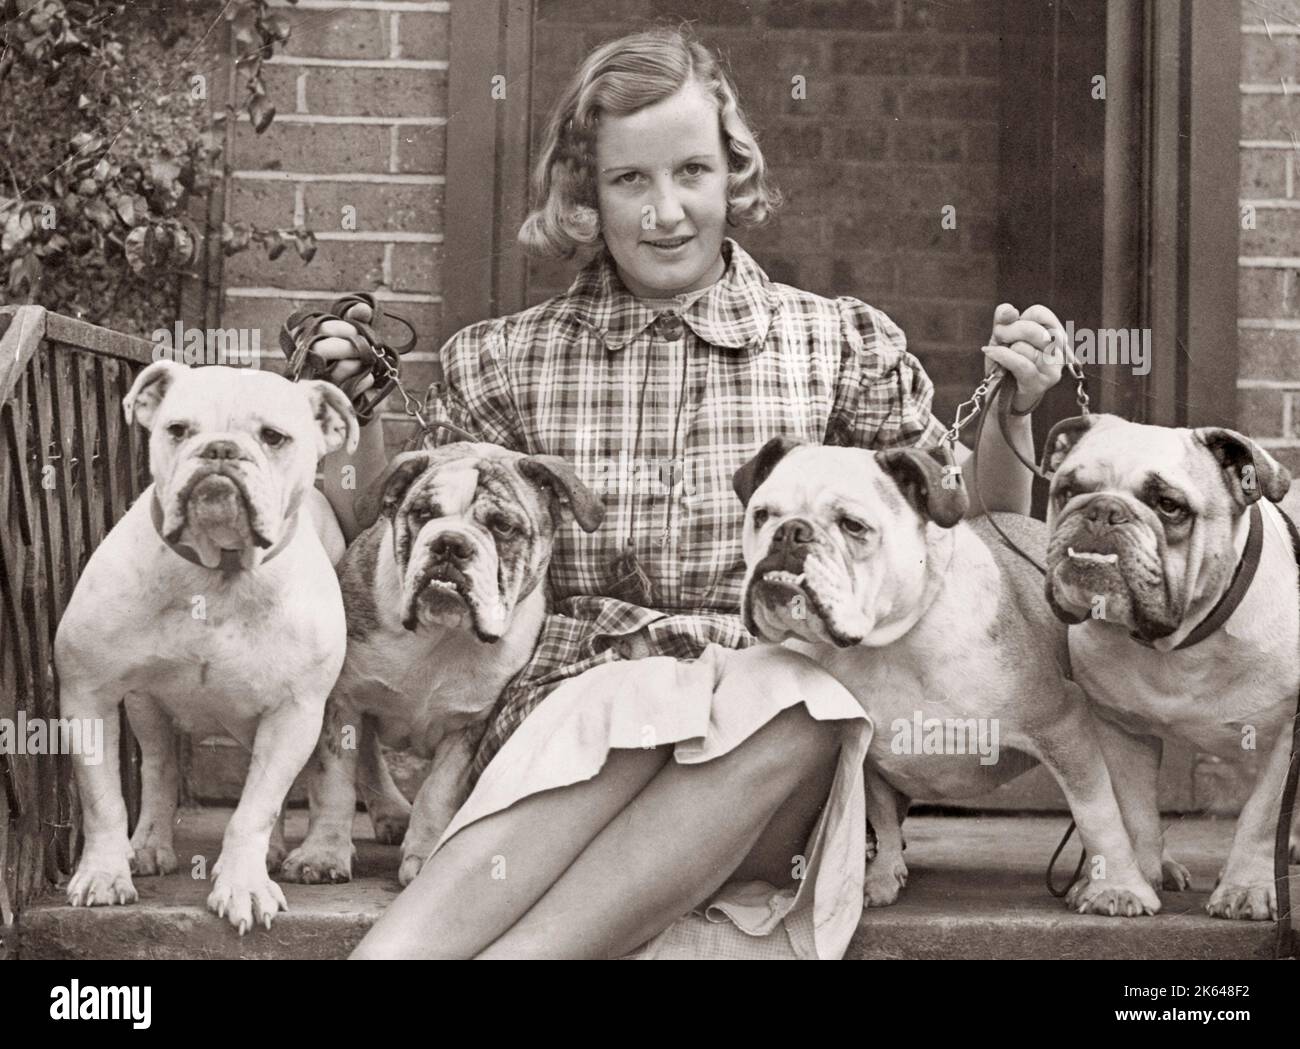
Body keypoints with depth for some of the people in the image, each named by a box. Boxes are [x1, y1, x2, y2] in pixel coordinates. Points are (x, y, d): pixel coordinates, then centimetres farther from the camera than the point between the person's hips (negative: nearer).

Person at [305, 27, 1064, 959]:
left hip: (779, 751, 1)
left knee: (807, 699, -34)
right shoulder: (509, 360, 11)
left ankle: (520, 951, -36)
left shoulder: (839, 346, 10)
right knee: (635, 702, -35)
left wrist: (1013, 413, -5)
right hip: (575, 722, 0)